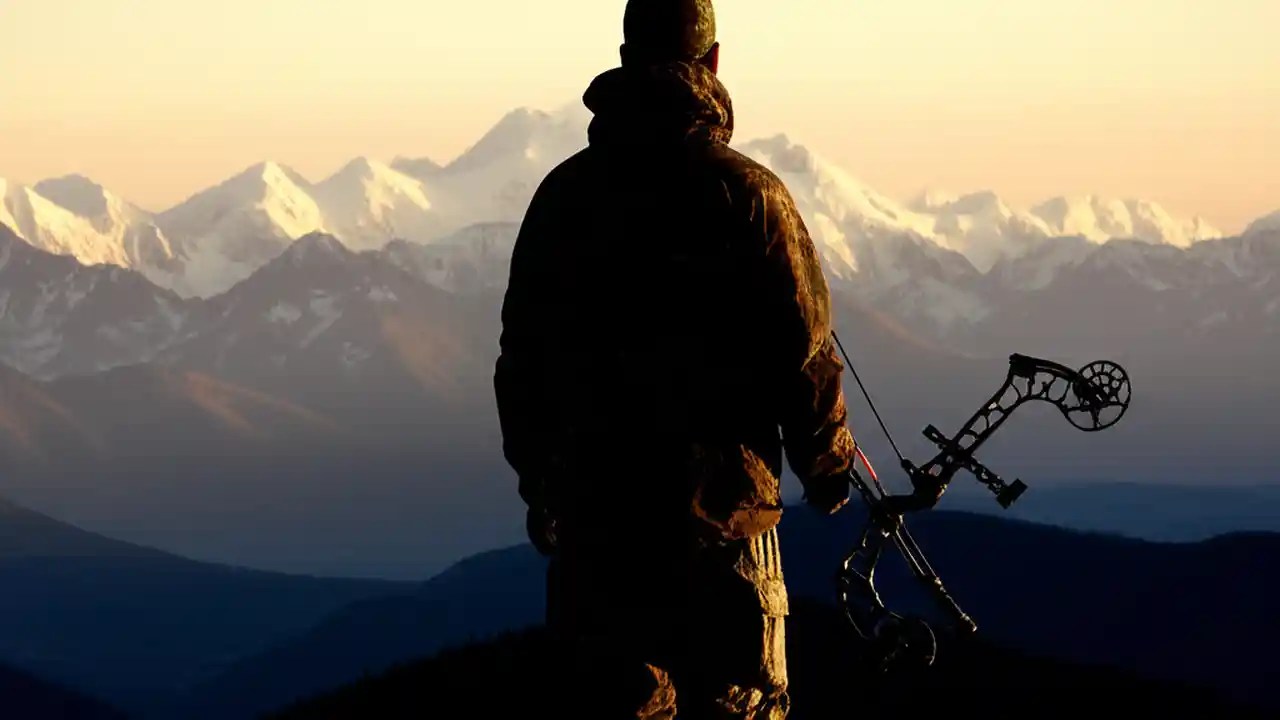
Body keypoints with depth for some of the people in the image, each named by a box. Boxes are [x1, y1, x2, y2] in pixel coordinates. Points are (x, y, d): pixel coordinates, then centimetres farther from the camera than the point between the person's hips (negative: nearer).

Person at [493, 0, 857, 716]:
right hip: (721, 508, -3)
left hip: (594, 506, 3)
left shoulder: (564, 194, 2)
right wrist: (827, 464, 9)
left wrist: (538, 483, 20)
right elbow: (805, 347, -7)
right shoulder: (750, 194, -10)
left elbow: (522, 357, 8)